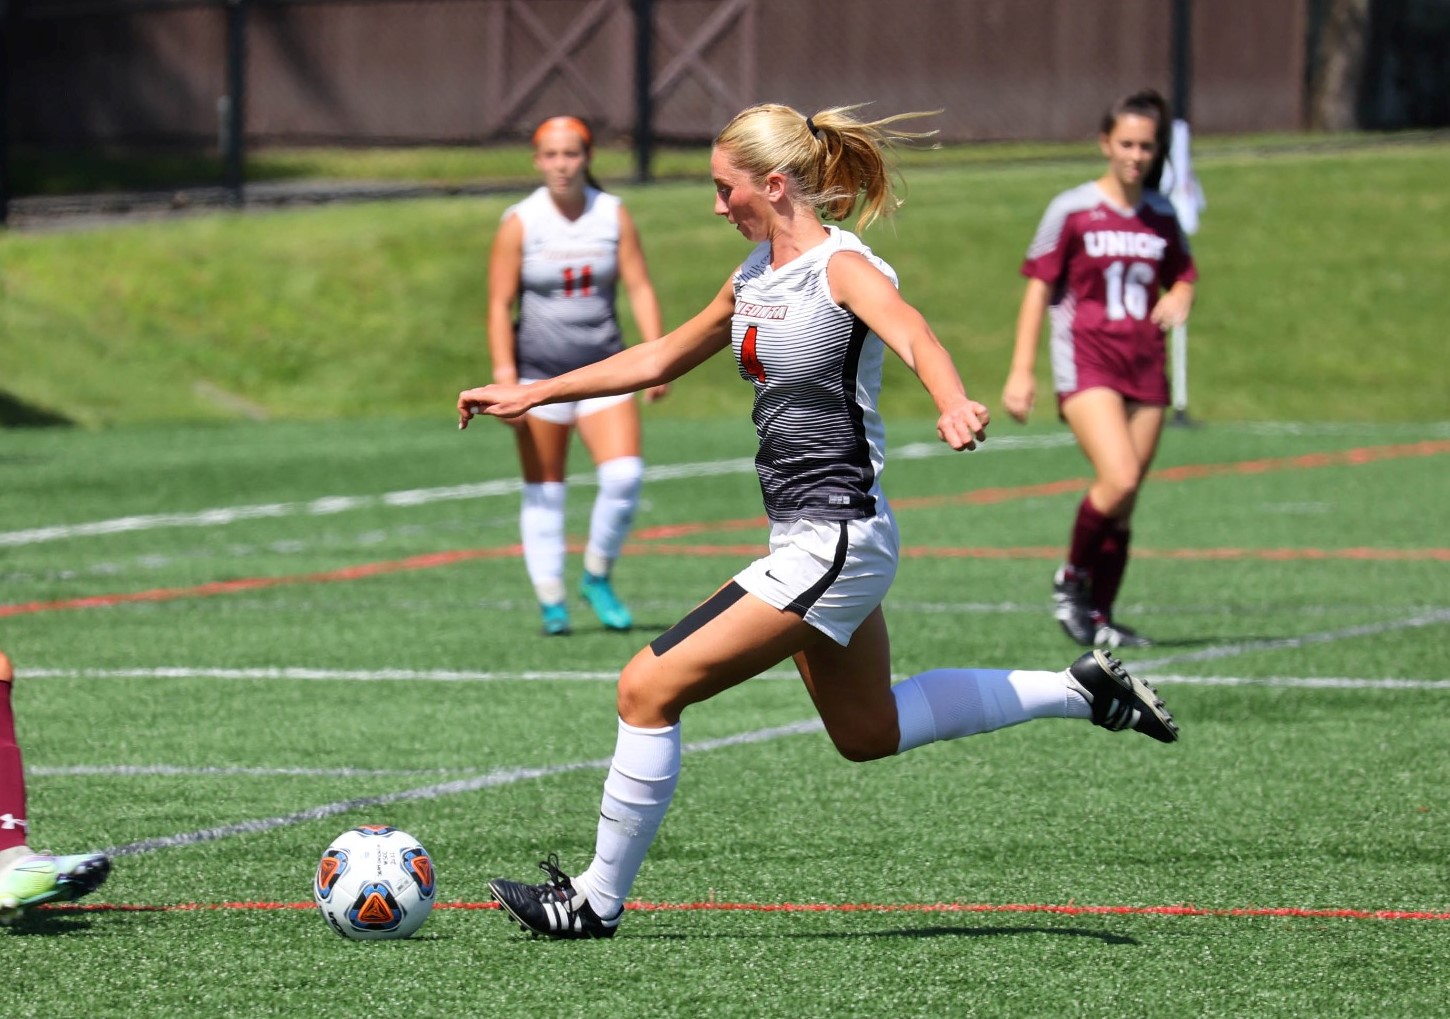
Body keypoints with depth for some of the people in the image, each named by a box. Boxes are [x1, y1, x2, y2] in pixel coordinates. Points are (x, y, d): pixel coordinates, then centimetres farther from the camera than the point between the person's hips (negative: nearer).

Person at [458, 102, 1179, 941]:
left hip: (837, 539, -10)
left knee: (651, 686, -11)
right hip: (808, 536, 10)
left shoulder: (844, 269, -15)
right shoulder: (759, 274, 11)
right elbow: (664, 358, 24)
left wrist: (954, 403, -58)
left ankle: (598, 900, 0)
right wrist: (533, 394, 23)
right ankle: (1082, 692, 29)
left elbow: (914, 337, -36)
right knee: (869, 733, 23)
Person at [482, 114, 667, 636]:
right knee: (544, 491, 1)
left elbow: (640, 288, 2)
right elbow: (499, 305, -4)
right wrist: (504, 377, -12)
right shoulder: (519, 223, -4)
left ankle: (597, 578, 8)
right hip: (539, 372, -1)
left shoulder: (614, 215, 1)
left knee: (625, 476, -13)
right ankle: (551, 602, 8)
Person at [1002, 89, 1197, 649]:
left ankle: (1099, 615, 14)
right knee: (1119, 479, -22)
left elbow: (1182, 276, 23)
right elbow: (1038, 288, 0)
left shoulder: (1161, 215, 9)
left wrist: (1179, 299, -3)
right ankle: (1072, 578, 1)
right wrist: (1021, 371, -5)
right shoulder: (1072, 210, -3)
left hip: (1144, 366, 5)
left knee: (1124, 504, 3)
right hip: (1086, 363, -5)